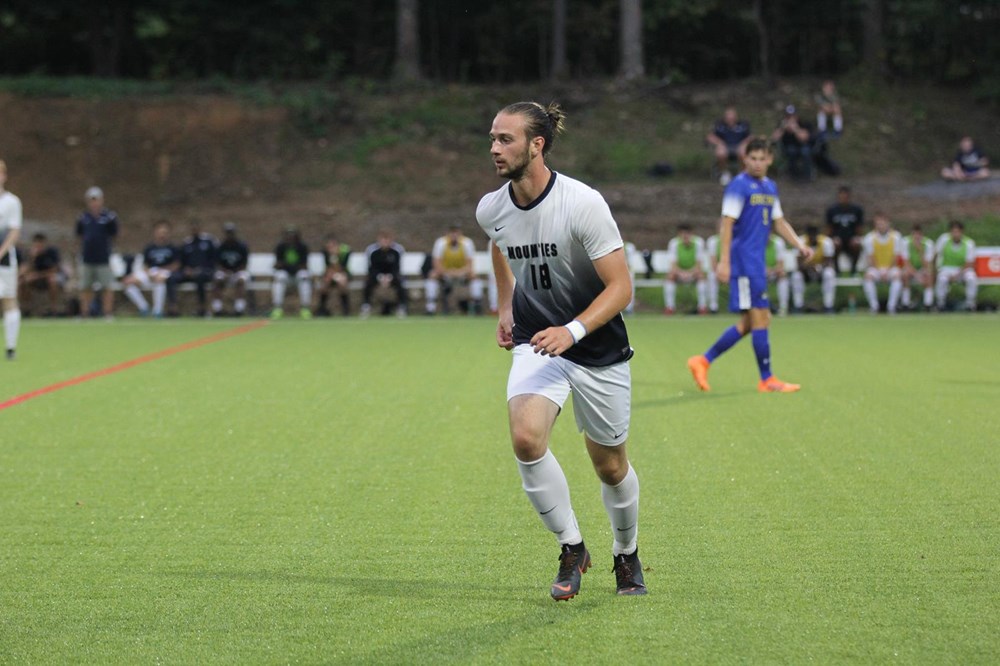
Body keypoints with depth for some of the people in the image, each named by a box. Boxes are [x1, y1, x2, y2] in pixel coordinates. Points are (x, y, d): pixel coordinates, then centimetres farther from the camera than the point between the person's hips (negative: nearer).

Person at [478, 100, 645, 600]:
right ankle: (571, 548, -5)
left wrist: (573, 330, -31)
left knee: (610, 466, 7)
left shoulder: (583, 204, -21)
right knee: (525, 438, -23)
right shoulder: (490, 210, -4)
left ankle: (626, 555, 37)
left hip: (599, 352, -3)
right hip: (536, 345, 3)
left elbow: (621, 286, -19)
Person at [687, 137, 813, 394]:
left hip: (756, 261, 9)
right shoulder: (739, 185, -10)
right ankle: (767, 379, 0)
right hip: (744, 258, -9)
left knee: (749, 322, 10)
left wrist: (799, 245, 8)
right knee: (760, 317, -6)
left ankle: (703, 361, 14)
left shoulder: (770, 187, 15)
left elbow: (779, 222, 22)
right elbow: (727, 223, -14)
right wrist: (724, 261, -20)